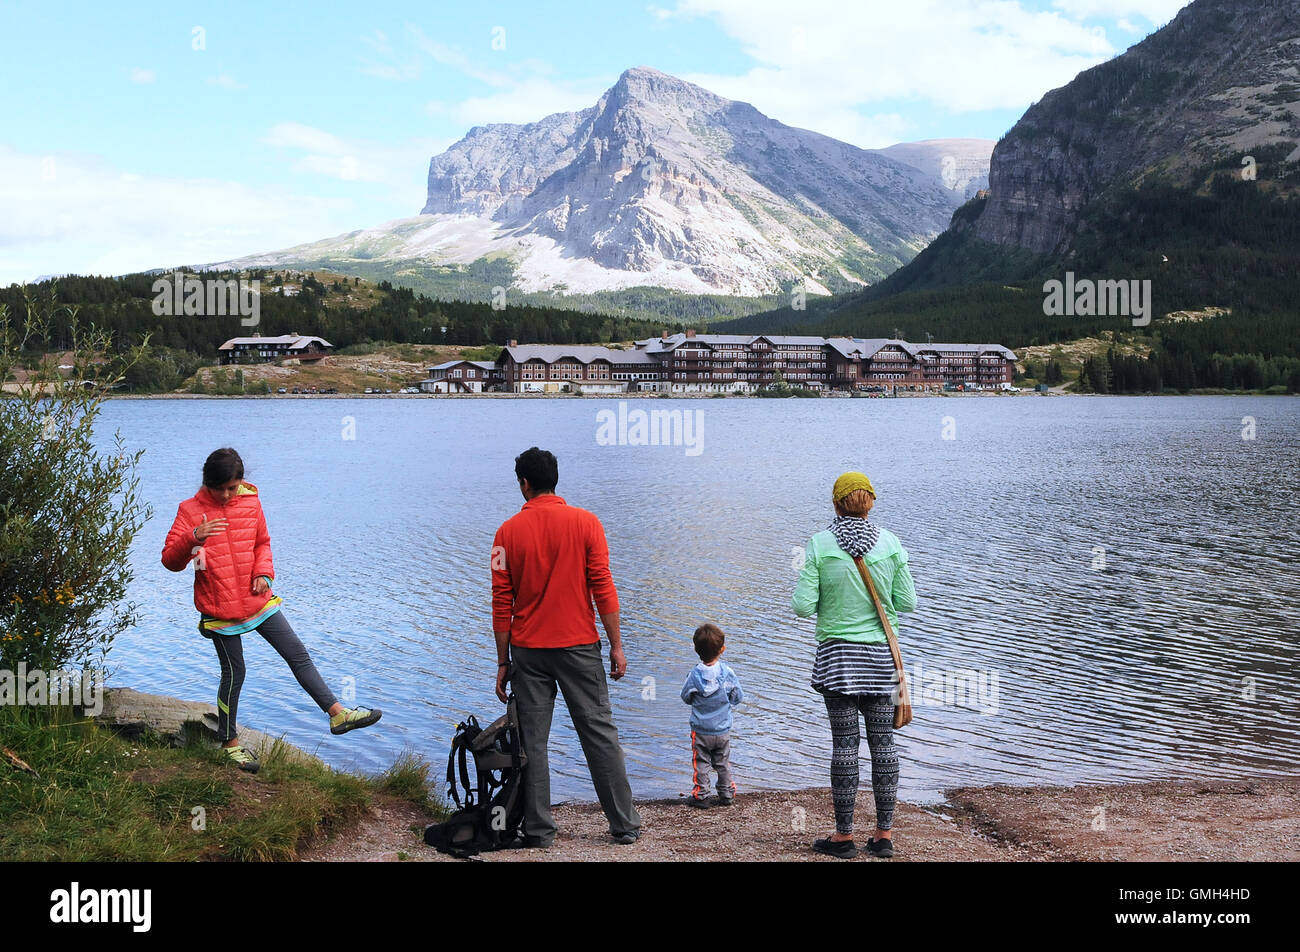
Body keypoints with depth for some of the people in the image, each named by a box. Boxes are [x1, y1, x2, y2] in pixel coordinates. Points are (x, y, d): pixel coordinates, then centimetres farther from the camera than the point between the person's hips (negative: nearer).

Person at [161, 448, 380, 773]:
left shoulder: (251, 502, 2)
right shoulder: (191, 510, -10)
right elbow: (170, 561, -14)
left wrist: (264, 573, -2)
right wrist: (193, 538, -33)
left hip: (258, 601, 4)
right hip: (220, 609, -4)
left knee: (298, 654, 4)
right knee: (234, 673, 4)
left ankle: (337, 714, 9)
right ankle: (230, 742, 21)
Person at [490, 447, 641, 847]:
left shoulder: (508, 532, 0)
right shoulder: (585, 522, -3)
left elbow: (502, 604, 0)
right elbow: (603, 588, -6)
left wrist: (503, 663, 7)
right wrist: (616, 646, 0)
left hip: (528, 650, 1)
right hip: (579, 646, 0)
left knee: (533, 741, 6)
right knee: (600, 732, 6)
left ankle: (538, 831, 8)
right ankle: (625, 825, 10)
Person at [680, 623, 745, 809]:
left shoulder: (695, 674, -16)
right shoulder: (727, 672, -14)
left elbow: (685, 696, -2)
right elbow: (739, 697, -3)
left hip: (700, 730, -1)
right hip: (723, 730, 2)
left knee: (700, 763, 10)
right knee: (723, 764, 16)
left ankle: (699, 796, 13)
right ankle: (726, 795, 22)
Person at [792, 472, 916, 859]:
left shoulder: (820, 544, -9)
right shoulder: (890, 543, -2)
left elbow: (803, 606, -10)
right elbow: (907, 603, 0)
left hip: (837, 653, -2)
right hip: (881, 653, 2)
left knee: (844, 743, 2)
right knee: (883, 741, 7)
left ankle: (844, 836, 8)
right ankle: (884, 834, 12)